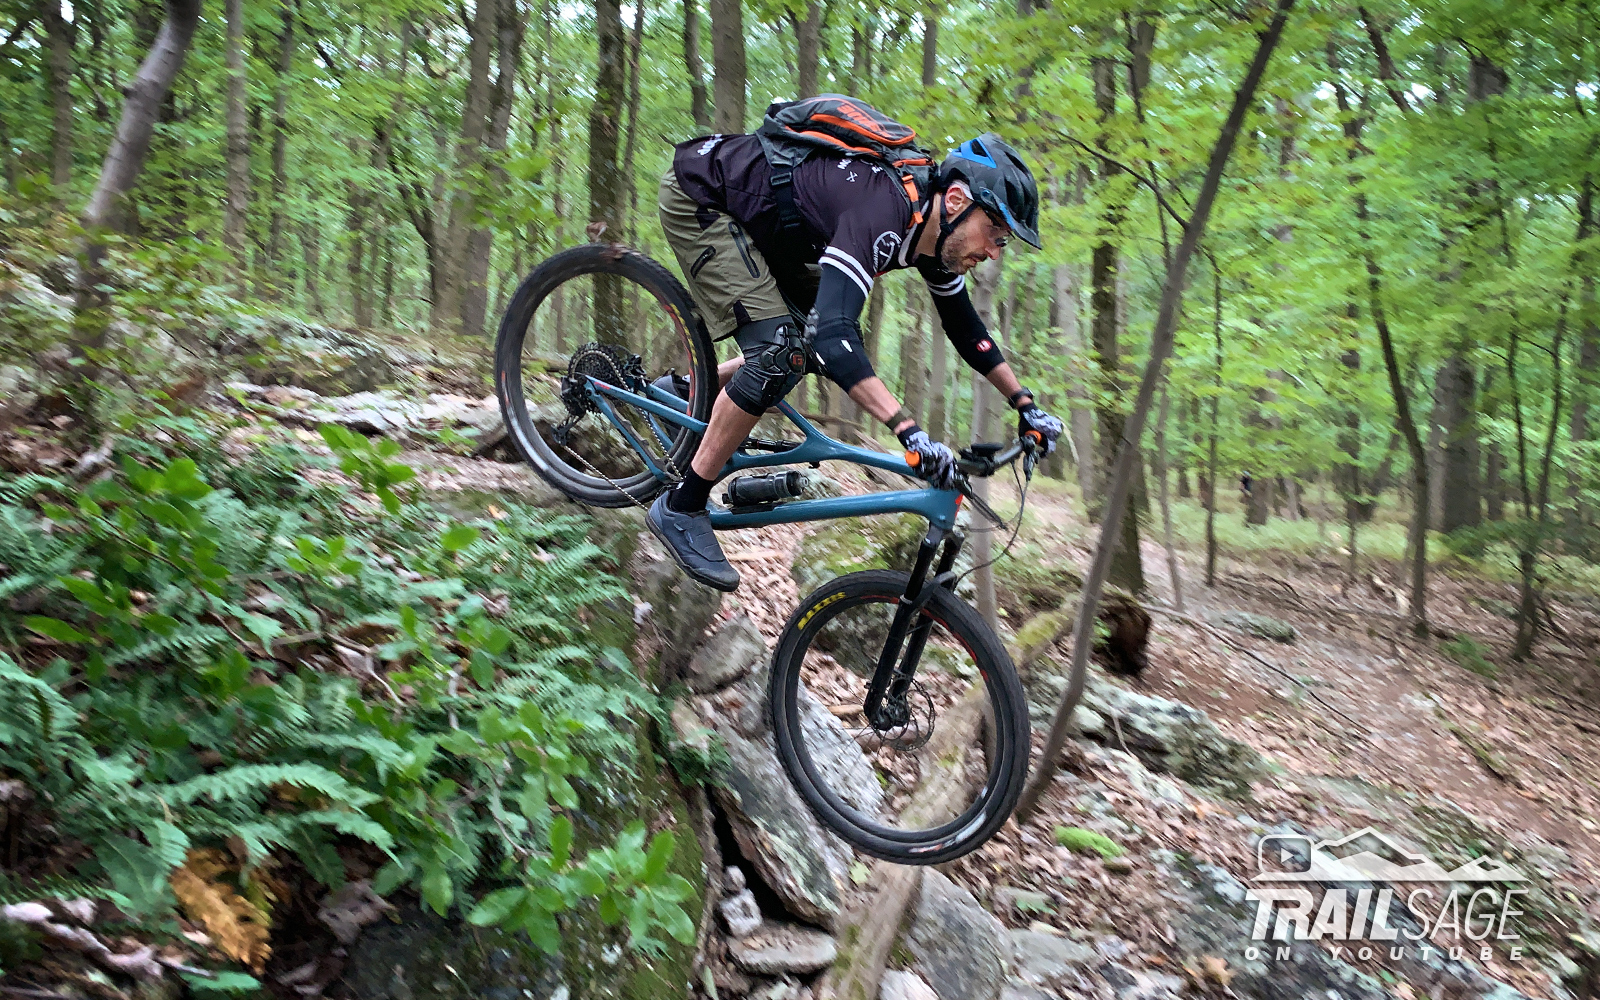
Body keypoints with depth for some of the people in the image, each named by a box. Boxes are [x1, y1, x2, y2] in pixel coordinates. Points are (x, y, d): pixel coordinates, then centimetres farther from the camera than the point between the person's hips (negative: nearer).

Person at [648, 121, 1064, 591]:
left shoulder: (932, 231, -6)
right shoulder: (882, 215, -34)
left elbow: (965, 327, 10)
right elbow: (831, 331, -46)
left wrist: (1025, 405, 8)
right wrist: (912, 434, -50)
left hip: (756, 214, 9)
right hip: (700, 195, -9)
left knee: (817, 349, 7)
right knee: (782, 350, -21)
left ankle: (689, 390, 22)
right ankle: (681, 507, -10)